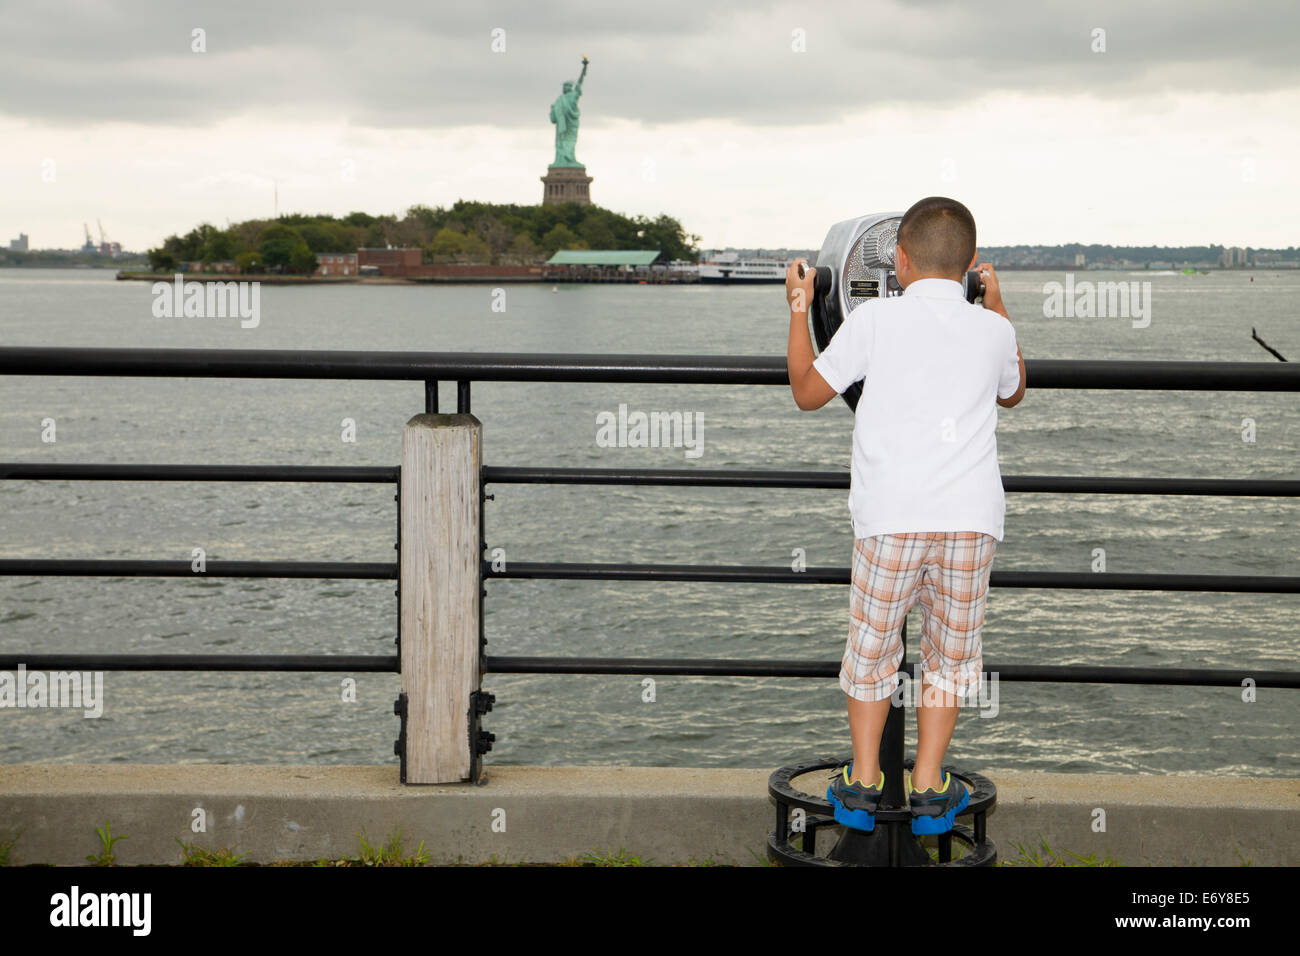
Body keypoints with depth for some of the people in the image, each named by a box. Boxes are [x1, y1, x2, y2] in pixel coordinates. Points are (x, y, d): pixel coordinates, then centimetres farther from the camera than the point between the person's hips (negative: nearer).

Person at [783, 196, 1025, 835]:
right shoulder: (992, 329, 6)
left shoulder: (874, 319, -2)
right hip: (972, 517, 2)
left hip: (890, 517, -2)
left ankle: (862, 784, 18)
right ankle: (929, 789, 16)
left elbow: (808, 393, 7)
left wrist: (799, 308, 19)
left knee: (872, 645, 13)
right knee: (950, 650, 14)